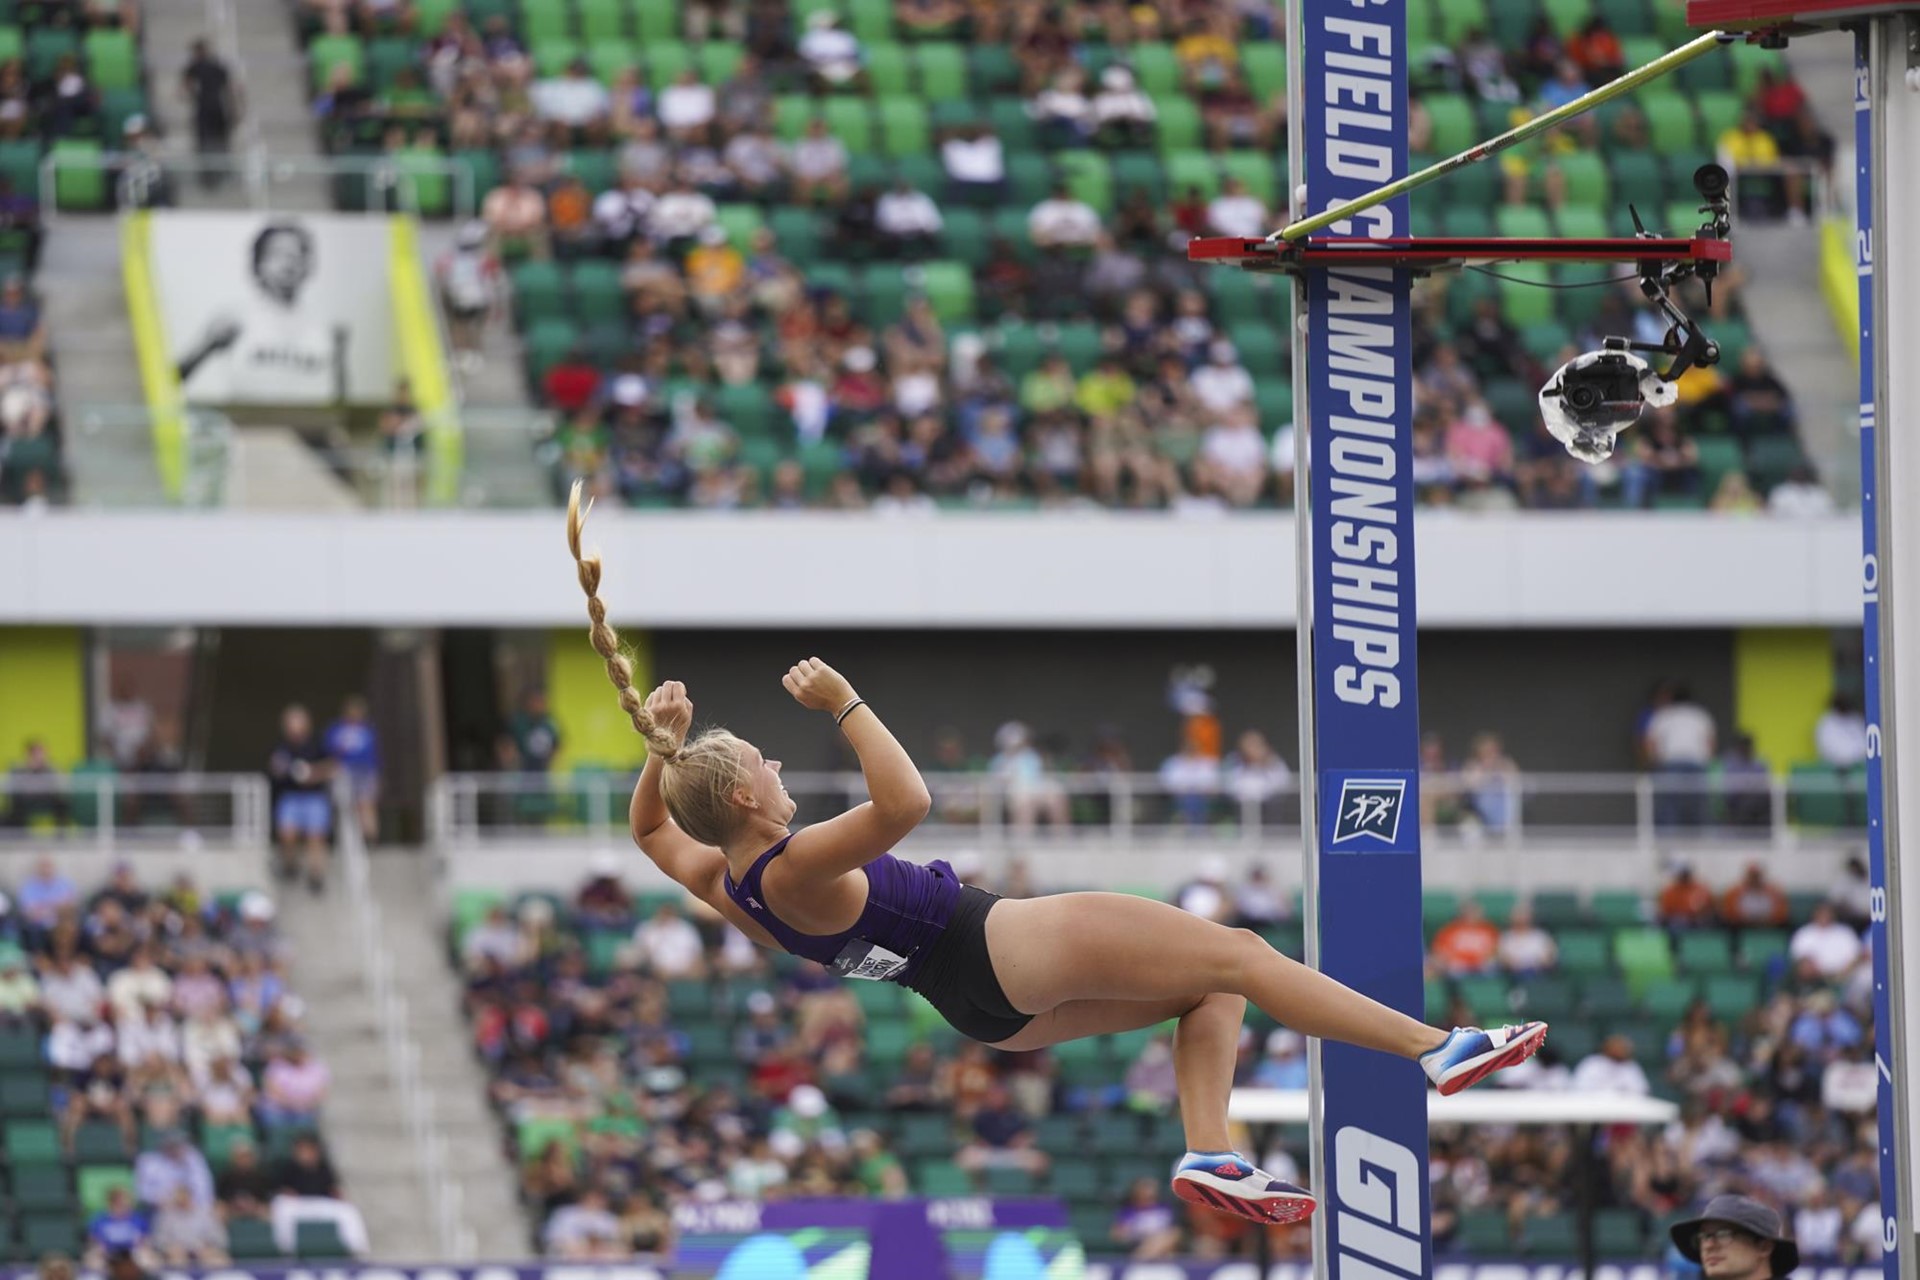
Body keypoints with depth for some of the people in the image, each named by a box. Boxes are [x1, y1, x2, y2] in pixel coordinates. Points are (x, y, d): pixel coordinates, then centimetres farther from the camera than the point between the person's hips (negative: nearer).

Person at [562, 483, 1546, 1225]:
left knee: (1209, 988, 16)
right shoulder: (792, 872, -21)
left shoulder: (728, 893, 6)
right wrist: (845, 708, -25)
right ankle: (1439, 1050, -10)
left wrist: (664, 747, 7)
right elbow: (906, 802, -32)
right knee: (1237, 955, -9)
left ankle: (1209, 1156, -2)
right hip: (1007, 949, -11)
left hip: (993, 1007, 11)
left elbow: (651, 829, 23)